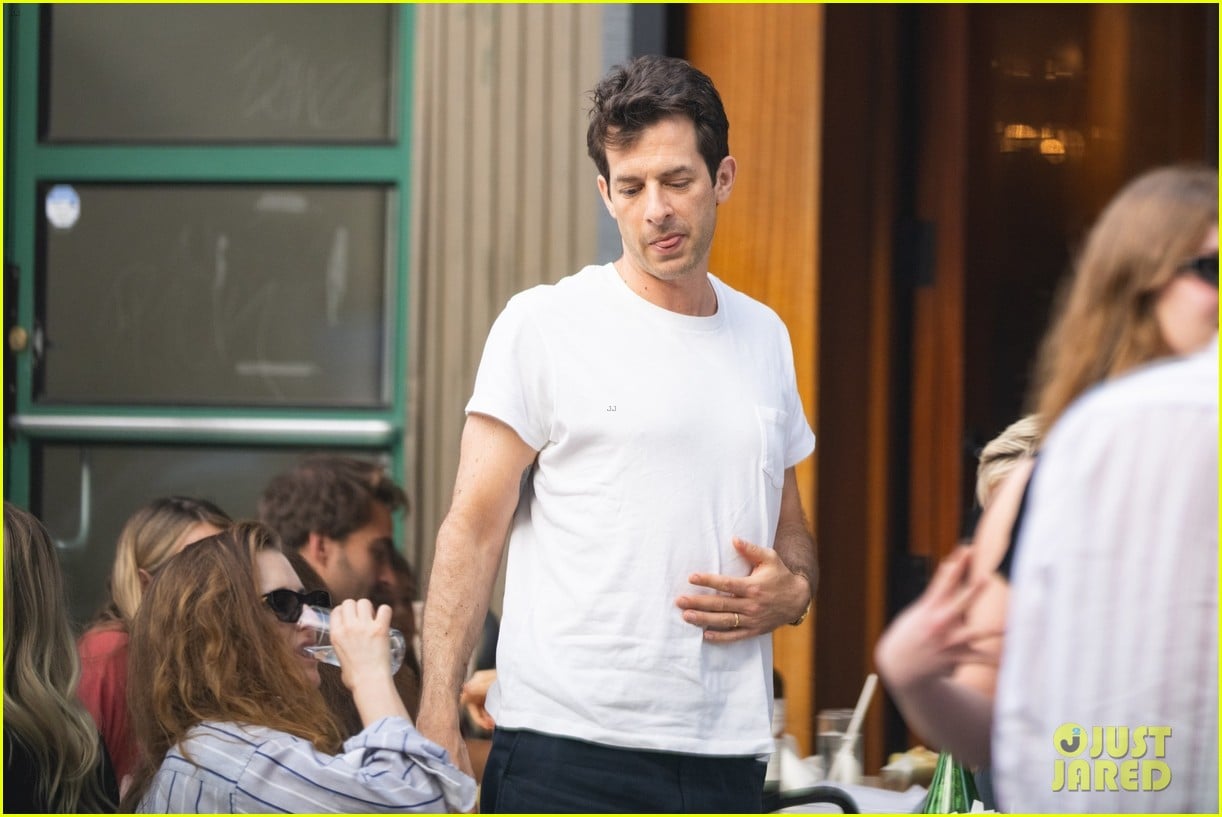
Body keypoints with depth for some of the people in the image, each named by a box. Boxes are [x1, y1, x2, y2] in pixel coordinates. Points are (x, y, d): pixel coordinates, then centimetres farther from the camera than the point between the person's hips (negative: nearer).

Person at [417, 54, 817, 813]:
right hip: (568, 750, -5)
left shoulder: (764, 337, 15)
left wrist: (792, 591, 1)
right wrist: (437, 727, -13)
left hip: (726, 752, 5)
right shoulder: (545, 324, -1)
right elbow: (474, 530, -4)